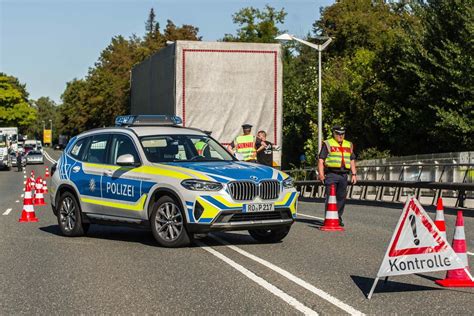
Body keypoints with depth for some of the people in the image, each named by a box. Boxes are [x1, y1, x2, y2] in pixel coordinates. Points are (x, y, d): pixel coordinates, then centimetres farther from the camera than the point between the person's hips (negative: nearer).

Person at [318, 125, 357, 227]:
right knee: (330, 197, -6)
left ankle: (338, 217, 15)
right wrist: (321, 174, -10)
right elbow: (321, 160, -1)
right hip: (331, 174, -5)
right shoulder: (327, 144, 4)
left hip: (343, 175, 5)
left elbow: (352, 161, 22)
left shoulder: (348, 145, 19)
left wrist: (354, 174, 13)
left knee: (341, 197, 6)